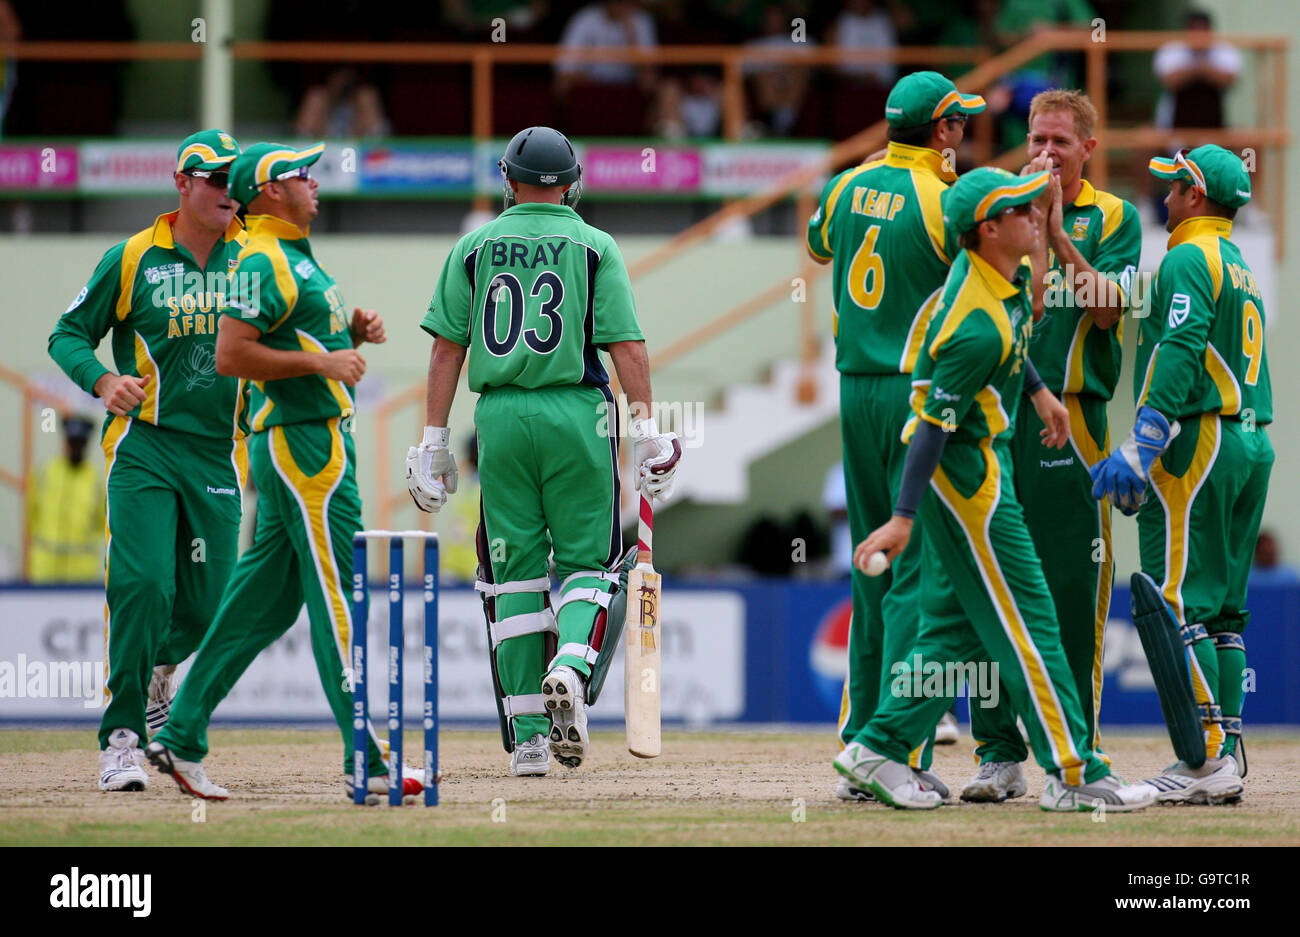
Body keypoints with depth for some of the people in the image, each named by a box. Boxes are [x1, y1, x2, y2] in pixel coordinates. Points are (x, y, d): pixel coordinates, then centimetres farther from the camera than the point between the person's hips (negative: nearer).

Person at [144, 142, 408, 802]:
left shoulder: (297, 255, 19)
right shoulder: (262, 261, -13)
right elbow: (231, 355, -21)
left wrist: (354, 330, 10)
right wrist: (321, 361, -20)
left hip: (321, 439, 10)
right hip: (303, 443, -10)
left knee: (265, 600, 11)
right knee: (339, 599, -10)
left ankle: (181, 736, 14)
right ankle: (367, 764, -12)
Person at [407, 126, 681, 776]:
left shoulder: (474, 248, 8)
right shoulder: (594, 247, 3)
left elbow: (447, 349, 5)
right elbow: (626, 345, -5)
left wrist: (435, 442, 7)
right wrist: (647, 432, -4)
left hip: (499, 418, 2)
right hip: (576, 416, -2)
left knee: (515, 573, 7)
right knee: (586, 561, 8)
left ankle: (527, 736, 4)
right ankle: (571, 664, -22)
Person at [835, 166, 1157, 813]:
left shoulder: (993, 269, 0)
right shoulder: (979, 327, -28)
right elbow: (938, 421, -27)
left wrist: (1036, 390, 21)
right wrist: (904, 517, -26)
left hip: (977, 459, 10)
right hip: (966, 469, -10)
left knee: (959, 624, 13)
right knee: (1025, 621, -6)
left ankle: (880, 748, 14)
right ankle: (1073, 775, -3)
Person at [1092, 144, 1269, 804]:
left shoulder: (1188, 260, -8)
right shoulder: (1243, 268, 22)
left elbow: (1180, 352, -20)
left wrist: (1140, 447, -25)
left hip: (1198, 442, -10)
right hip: (1253, 443, 10)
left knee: (1177, 602, -10)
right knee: (1223, 606, 11)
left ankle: (1207, 758, -15)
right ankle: (1226, 756, 9)